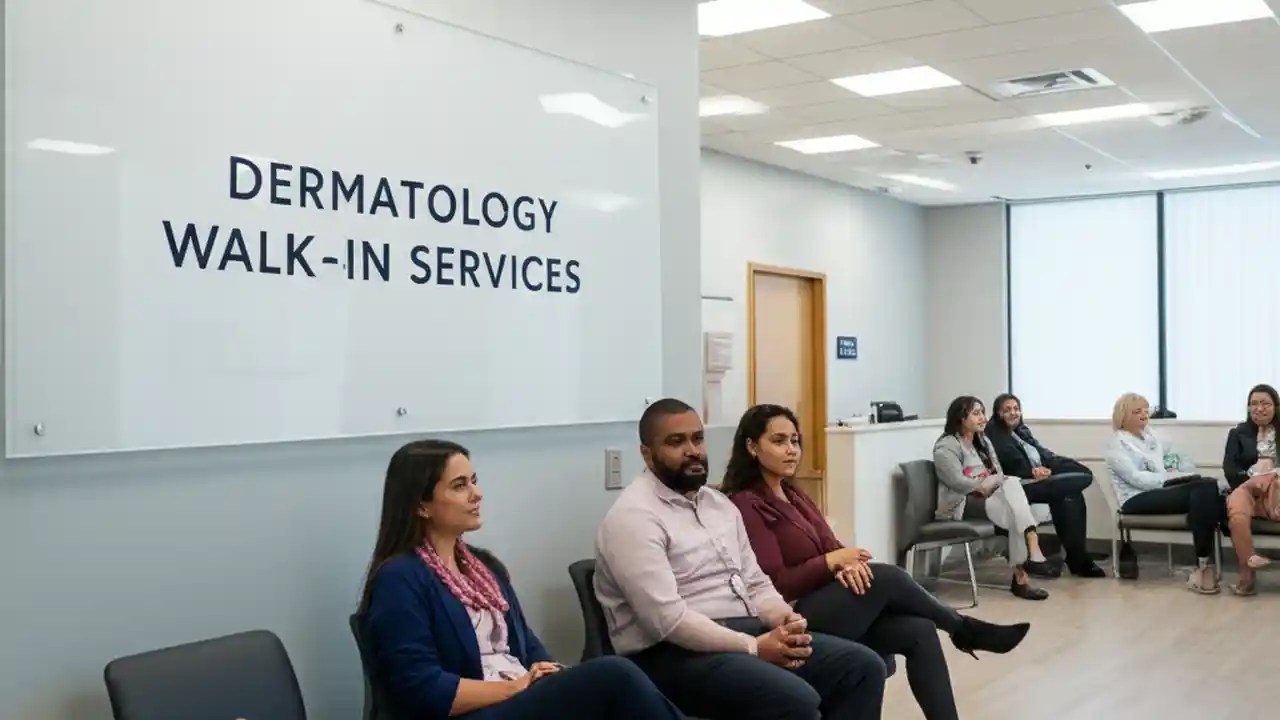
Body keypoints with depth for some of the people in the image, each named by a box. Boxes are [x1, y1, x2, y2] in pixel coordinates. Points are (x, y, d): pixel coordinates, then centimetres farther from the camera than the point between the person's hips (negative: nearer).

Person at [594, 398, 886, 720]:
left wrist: (784, 618, -5)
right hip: (677, 653, -9)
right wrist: (755, 648, -20)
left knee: (864, 666, -6)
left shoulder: (719, 503, 17)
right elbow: (667, 618, -21)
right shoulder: (633, 517, -12)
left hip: (749, 632, 9)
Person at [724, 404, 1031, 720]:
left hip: (828, 609, 8)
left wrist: (847, 564, -13)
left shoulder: (792, 494, 18)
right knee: (885, 577, -22)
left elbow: (831, 549, 11)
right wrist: (833, 561, -12)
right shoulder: (746, 505, -11)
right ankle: (964, 630, 5)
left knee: (918, 631, -14)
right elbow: (775, 584, -17)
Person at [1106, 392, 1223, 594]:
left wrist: (1183, 477, -2)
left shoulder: (1153, 437, 25)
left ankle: (1202, 565, -32)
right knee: (1204, 490, -30)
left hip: (1164, 492, 6)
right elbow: (1136, 478, -12)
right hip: (1138, 499, -6)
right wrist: (1171, 479, -20)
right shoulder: (1117, 445, 3)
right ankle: (1203, 565, -31)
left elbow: (1184, 460, 21)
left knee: (1209, 485, -29)